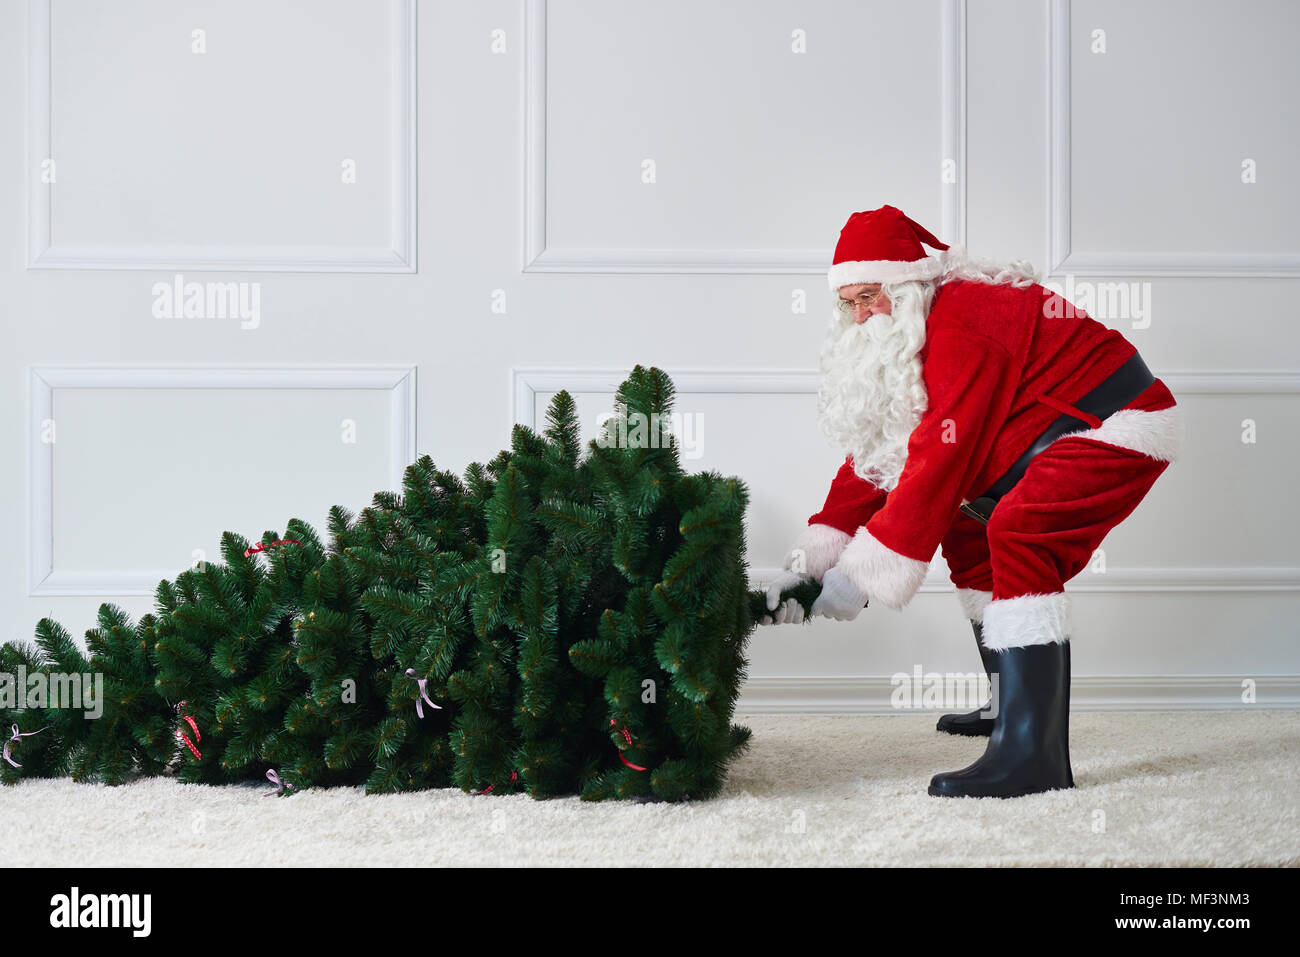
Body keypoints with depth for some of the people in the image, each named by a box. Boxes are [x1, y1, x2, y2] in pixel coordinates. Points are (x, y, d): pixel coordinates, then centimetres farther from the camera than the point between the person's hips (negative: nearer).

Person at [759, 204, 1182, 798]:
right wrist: (809, 563, -5)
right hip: (1064, 435, 11)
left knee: (1017, 537, -28)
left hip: (1122, 425, -11)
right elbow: (871, 454, 5)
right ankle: (1013, 710, 24)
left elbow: (940, 460, -28)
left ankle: (1033, 757, -33)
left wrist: (860, 576, -25)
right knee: (968, 536, 14)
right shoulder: (897, 339, 7)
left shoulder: (964, 322, -25)